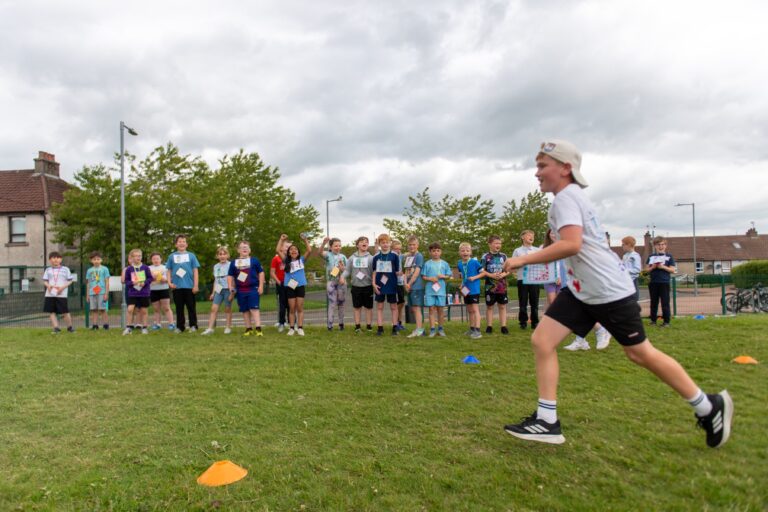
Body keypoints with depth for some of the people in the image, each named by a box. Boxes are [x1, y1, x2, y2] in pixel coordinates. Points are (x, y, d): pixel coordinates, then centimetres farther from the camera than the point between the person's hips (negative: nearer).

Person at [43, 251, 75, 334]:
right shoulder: (48, 270, 9)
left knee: (65, 311, -1)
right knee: (52, 311, 3)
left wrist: (63, 287, -12)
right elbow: (45, 281, 10)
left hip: (61, 294, -3)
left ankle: (69, 327, 15)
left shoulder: (65, 269, 3)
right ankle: (56, 328, 9)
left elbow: (70, 280, 2)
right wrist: (48, 285, -12)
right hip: (50, 294, 3)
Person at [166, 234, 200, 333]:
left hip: (189, 286, -1)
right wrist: (169, 283, -3)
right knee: (179, 308, 9)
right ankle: (180, 326, 16)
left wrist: (196, 285, -4)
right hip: (176, 287, 2)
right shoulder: (172, 256, 9)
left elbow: (195, 271, 2)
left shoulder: (191, 255, 4)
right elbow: (169, 271, 11)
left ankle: (193, 326, 11)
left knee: (191, 307, 4)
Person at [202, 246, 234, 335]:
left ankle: (228, 327, 14)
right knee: (214, 308, -4)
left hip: (227, 289, -4)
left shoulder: (230, 265, -4)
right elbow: (215, 280, 17)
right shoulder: (216, 266, 12)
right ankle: (210, 328, -3)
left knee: (228, 309, 4)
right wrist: (213, 292, 15)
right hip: (218, 290, 5)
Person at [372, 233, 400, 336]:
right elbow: (374, 272, 5)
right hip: (379, 285, 2)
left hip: (391, 285, -2)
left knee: (393, 306, 5)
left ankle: (395, 328, 13)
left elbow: (397, 271, 1)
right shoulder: (376, 257, 4)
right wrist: (374, 283, -4)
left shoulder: (394, 256, -3)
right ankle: (380, 328, 12)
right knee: (379, 306, 6)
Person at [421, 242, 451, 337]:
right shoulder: (427, 264, 2)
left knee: (440, 308, 6)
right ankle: (432, 329, 5)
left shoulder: (444, 264, 6)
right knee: (431, 308, 1)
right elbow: (423, 276, 4)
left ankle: (440, 328, 18)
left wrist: (442, 276, -10)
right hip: (430, 289, -1)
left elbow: (449, 276, 9)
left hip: (441, 290, 1)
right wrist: (430, 279, -13)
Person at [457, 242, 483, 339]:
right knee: (469, 310, 16)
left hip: (474, 290, -6)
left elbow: (483, 272, -8)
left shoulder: (474, 262, -13)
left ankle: (477, 330, -12)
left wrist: (474, 277, -20)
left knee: (475, 309, -10)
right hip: (466, 290, 7)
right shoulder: (460, 264, 3)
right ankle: (472, 329, 28)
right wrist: (462, 284, 4)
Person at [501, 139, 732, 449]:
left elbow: (571, 244, -32)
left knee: (640, 354, 5)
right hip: (581, 291, 10)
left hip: (608, 291, -10)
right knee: (541, 340, -2)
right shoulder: (571, 196, 14)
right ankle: (547, 422, 2)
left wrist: (522, 260, -27)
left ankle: (709, 407, 28)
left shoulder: (566, 196, -17)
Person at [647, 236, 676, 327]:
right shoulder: (651, 256, 9)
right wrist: (652, 267, -10)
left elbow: (673, 270, -2)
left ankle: (666, 321, 5)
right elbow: (647, 270, 9)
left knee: (665, 302, -1)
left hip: (664, 282, -2)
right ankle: (653, 320, 16)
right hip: (653, 282, 3)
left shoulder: (668, 256, 3)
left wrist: (663, 267, -15)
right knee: (654, 302, 9)